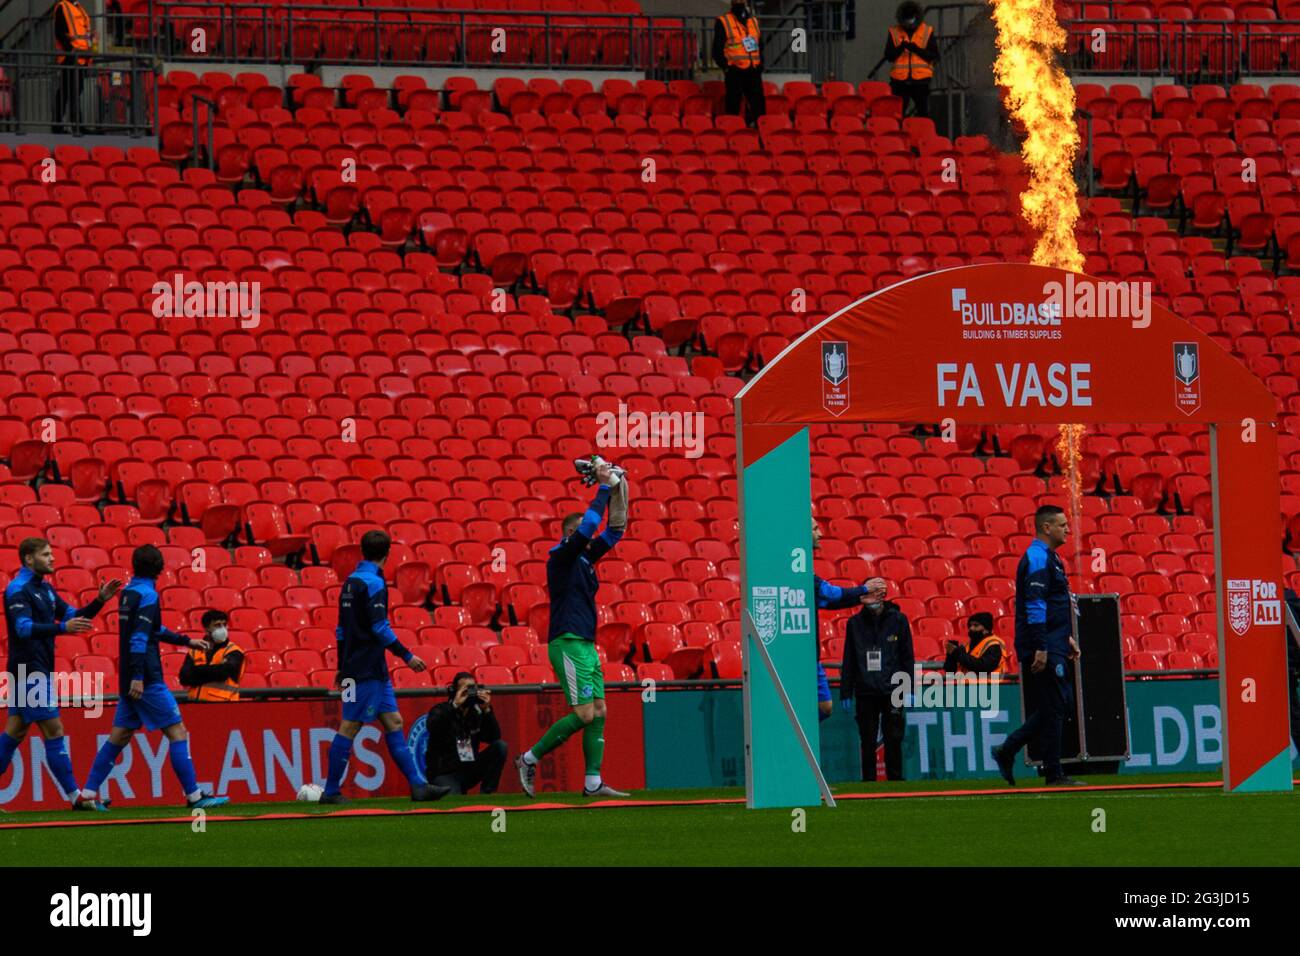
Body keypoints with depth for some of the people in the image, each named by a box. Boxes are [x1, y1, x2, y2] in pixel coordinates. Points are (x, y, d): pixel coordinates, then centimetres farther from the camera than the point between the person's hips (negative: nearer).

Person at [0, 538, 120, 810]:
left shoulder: (45, 589, 16)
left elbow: (72, 616, 19)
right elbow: (24, 627, -26)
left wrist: (100, 600, 5)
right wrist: (62, 628, -37)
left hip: (39, 670, 9)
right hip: (30, 671, -9)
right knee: (53, 731, -8)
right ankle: (76, 797, -7)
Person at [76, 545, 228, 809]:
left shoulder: (129, 592, 15)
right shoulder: (147, 594, -12)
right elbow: (139, 638, -21)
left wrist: (186, 641, 35)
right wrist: (137, 676, -25)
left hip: (131, 679, 9)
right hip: (146, 678, -9)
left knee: (120, 735, 11)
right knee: (177, 731, -5)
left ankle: (88, 793, 9)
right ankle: (194, 796, -7)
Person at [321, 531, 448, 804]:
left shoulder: (352, 581, 15)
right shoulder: (373, 583, -13)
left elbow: (342, 629, 20)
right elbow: (380, 628, -18)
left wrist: (342, 667, 25)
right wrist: (407, 656, -13)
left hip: (375, 670, 10)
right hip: (365, 670, -10)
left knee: (394, 723, 7)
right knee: (350, 727, -5)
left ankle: (417, 784, 5)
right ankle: (331, 791, -2)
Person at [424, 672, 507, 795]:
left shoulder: (477, 713, 5)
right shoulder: (441, 711, -5)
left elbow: (494, 738, -8)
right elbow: (432, 727, -28)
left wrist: (486, 710, -20)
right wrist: (455, 705, -32)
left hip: (469, 769, 5)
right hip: (444, 774, -5)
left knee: (500, 746, -11)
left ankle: (487, 794, -7)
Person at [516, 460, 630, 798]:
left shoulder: (585, 557, 16)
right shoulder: (562, 555, -7)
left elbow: (615, 530, 19)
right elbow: (587, 526, -21)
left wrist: (619, 492, 8)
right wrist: (603, 488, -14)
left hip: (586, 646, 9)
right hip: (568, 643, -9)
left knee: (598, 712, 3)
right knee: (584, 714, -13)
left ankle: (593, 782, 2)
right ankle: (530, 758, -1)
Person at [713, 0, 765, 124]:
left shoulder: (754, 21, 16)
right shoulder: (723, 22, -1)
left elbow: (760, 45, 24)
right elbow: (717, 50, -2)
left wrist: (760, 64, 12)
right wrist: (725, 66, -9)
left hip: (753, 72, 4)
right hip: (735, 72, -4)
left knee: (759, 105, 1)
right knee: (733, 108, -3)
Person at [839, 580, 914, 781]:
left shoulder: (898, 620, 3)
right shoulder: (855, 623, 6)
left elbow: (908, 657, 5)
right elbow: (848, 661, 9)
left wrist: (910, 690, 0)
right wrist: (845, 693, 4)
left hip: (892, 689, -1)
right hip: (865, 692, 1)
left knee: (893, 739, -2)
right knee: (868, 742, 3)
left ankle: (895, 780, 6)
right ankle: (869, 783, 8)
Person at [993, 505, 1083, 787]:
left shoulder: (1049, 557, 19)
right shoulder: (1038, 558, -14)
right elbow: (1035, 605, -21)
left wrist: (1066, 637, 23)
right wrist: (1040, 649, -25)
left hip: (1052, 647, 10)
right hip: (1044, 648, -10)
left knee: (1059, 703, 12)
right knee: (1053, 708, -6)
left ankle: (1006, 752, 14)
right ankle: (1054, 775, -1)